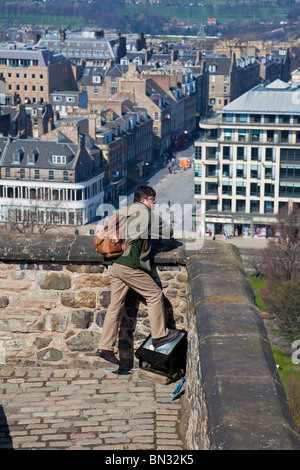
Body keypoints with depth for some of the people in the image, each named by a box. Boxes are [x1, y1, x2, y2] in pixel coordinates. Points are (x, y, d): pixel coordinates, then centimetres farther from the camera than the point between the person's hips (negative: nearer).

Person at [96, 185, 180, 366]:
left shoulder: (126, 212, 21)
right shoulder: (147, 213, -1)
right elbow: (168, 232, 7)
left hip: (114, 264, 8)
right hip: (129, 265, -8)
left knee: (116, 305, 8)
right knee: (155, 295, 7)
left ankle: (105, 347, 6)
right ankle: (160, 335, 14)